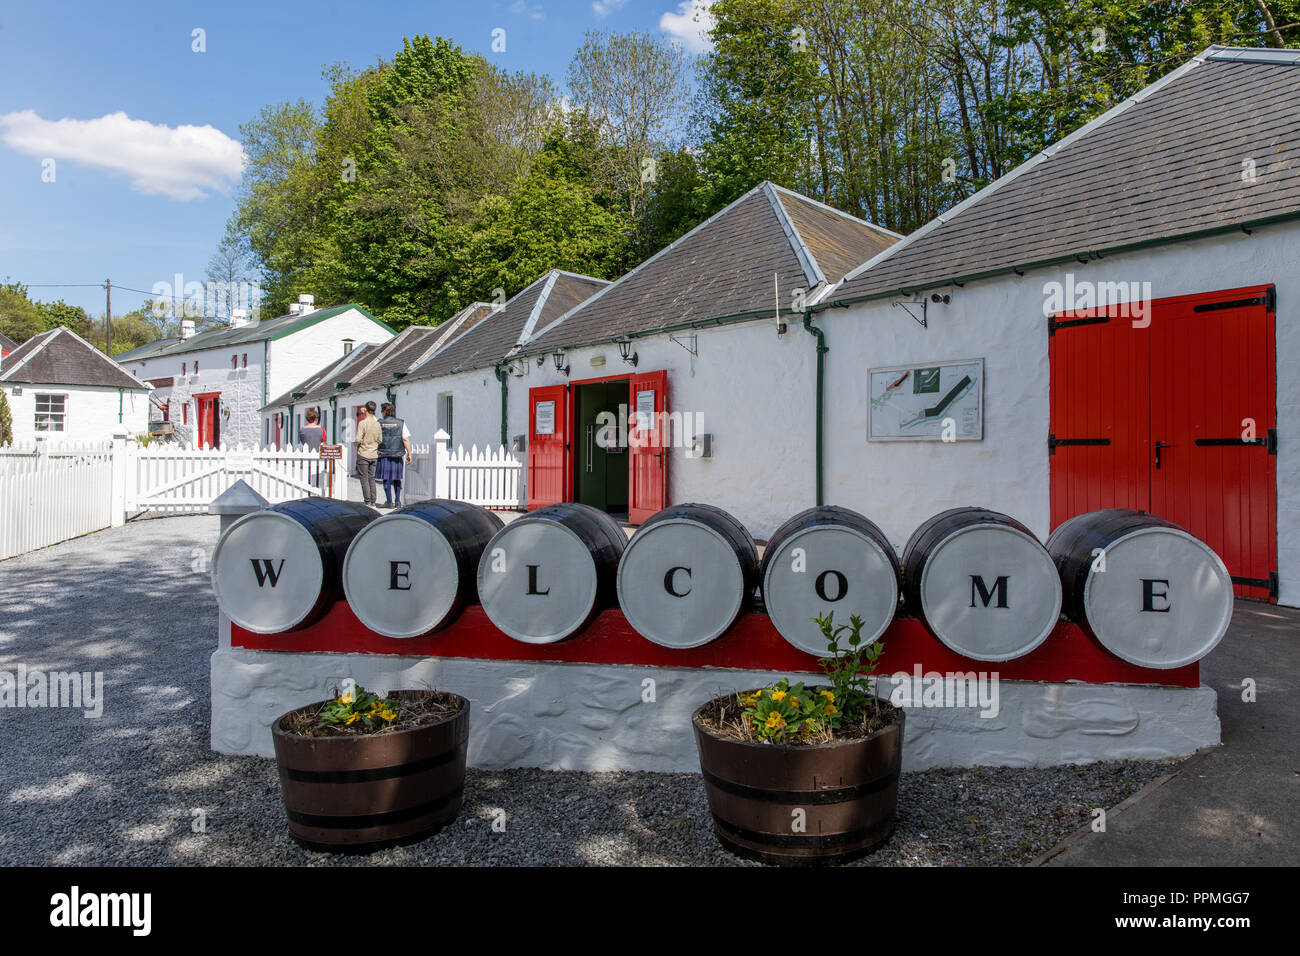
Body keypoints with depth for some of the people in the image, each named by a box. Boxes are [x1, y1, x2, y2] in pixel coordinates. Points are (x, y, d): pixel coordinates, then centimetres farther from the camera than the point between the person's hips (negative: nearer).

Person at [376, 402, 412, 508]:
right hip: (397, 455, 1)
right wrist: (409, 453, 1)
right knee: (397, 478, 13)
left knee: (386, 478, 5)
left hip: (384, 454, -1)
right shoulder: (401, 423, 0)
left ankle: (390, 501, 2)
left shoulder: (379, 423, -1)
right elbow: (405, 439, -4)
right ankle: (397, 501, 12)